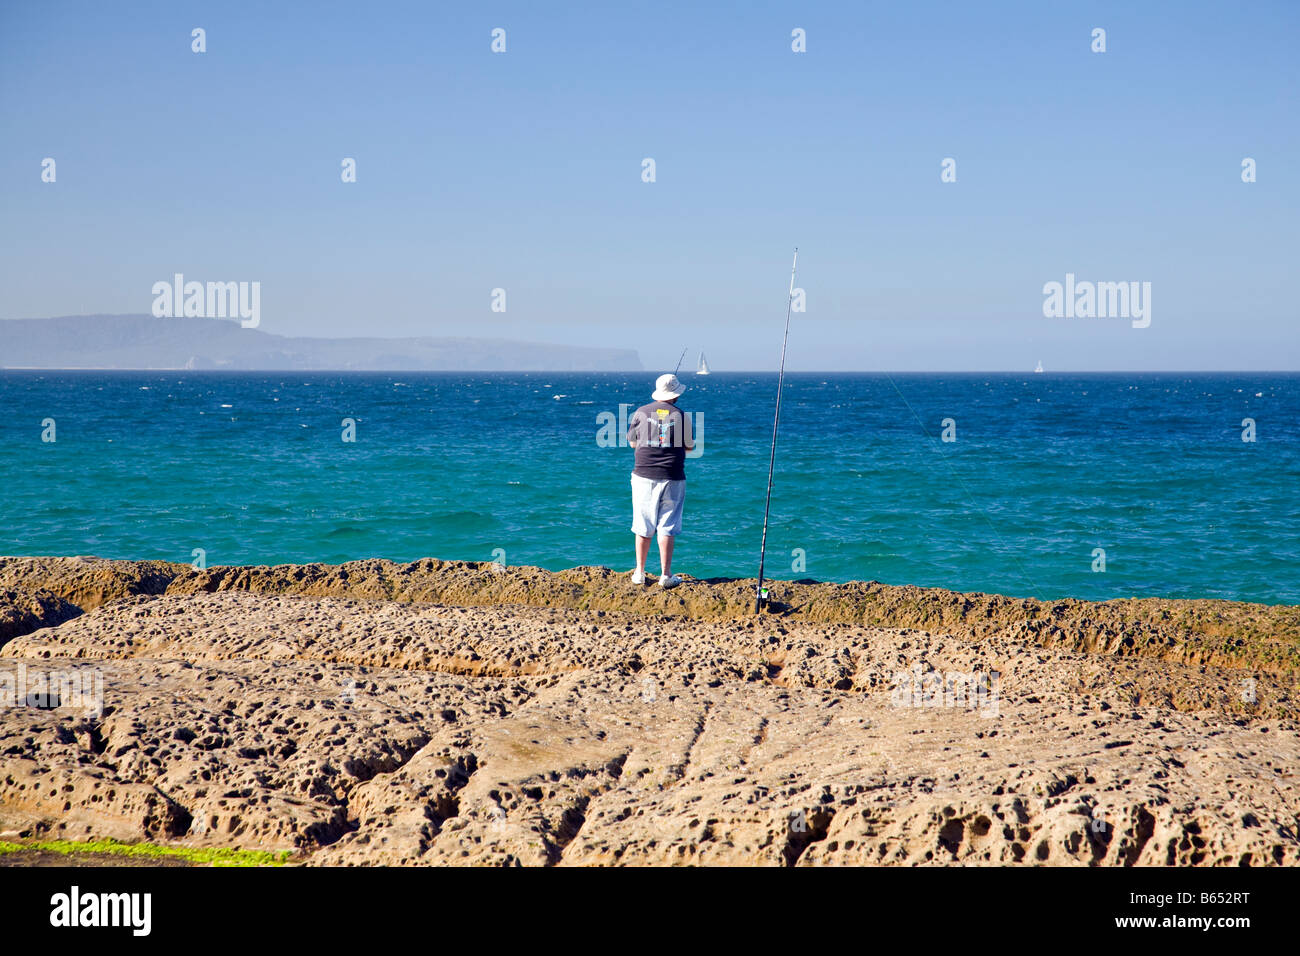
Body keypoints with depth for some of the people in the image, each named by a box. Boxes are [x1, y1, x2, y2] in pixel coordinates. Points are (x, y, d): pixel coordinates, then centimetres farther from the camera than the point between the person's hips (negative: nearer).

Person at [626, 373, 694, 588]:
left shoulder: (641, 413, 1)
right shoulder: (682, 416, -3)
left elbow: (632, 442, 12)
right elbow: (689, 446, 7)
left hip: (643, 475, 2)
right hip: (672, 478, -2)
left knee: (643, 527, 9)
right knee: (667, 527, 2)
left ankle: (639, 573, 14)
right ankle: (665, 575, 1)